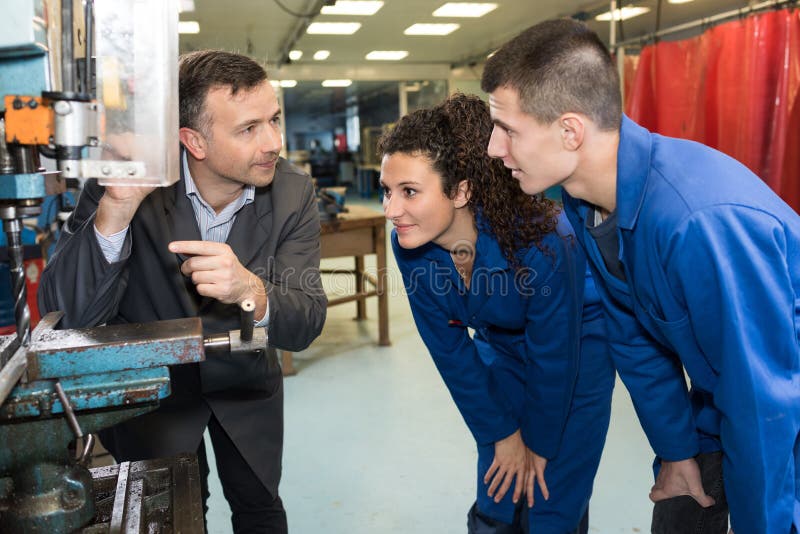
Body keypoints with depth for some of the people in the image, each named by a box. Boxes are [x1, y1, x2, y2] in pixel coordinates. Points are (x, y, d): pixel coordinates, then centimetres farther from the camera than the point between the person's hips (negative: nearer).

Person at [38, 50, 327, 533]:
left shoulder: (294, 194, -19)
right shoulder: (130, 180, -25)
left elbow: (307, 324, -24)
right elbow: (66, 313, -29)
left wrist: (251, 291, -46)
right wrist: (116, 207, -44)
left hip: (245, 384, 2)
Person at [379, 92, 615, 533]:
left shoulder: (535, 240, -36)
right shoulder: (409, 245, -22)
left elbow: (555, 357, -22)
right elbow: (450, 350, -10)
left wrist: (540, 443, -8)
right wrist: (500, 433, -4)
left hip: (577, 350, -4)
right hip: (503, 349, 4)